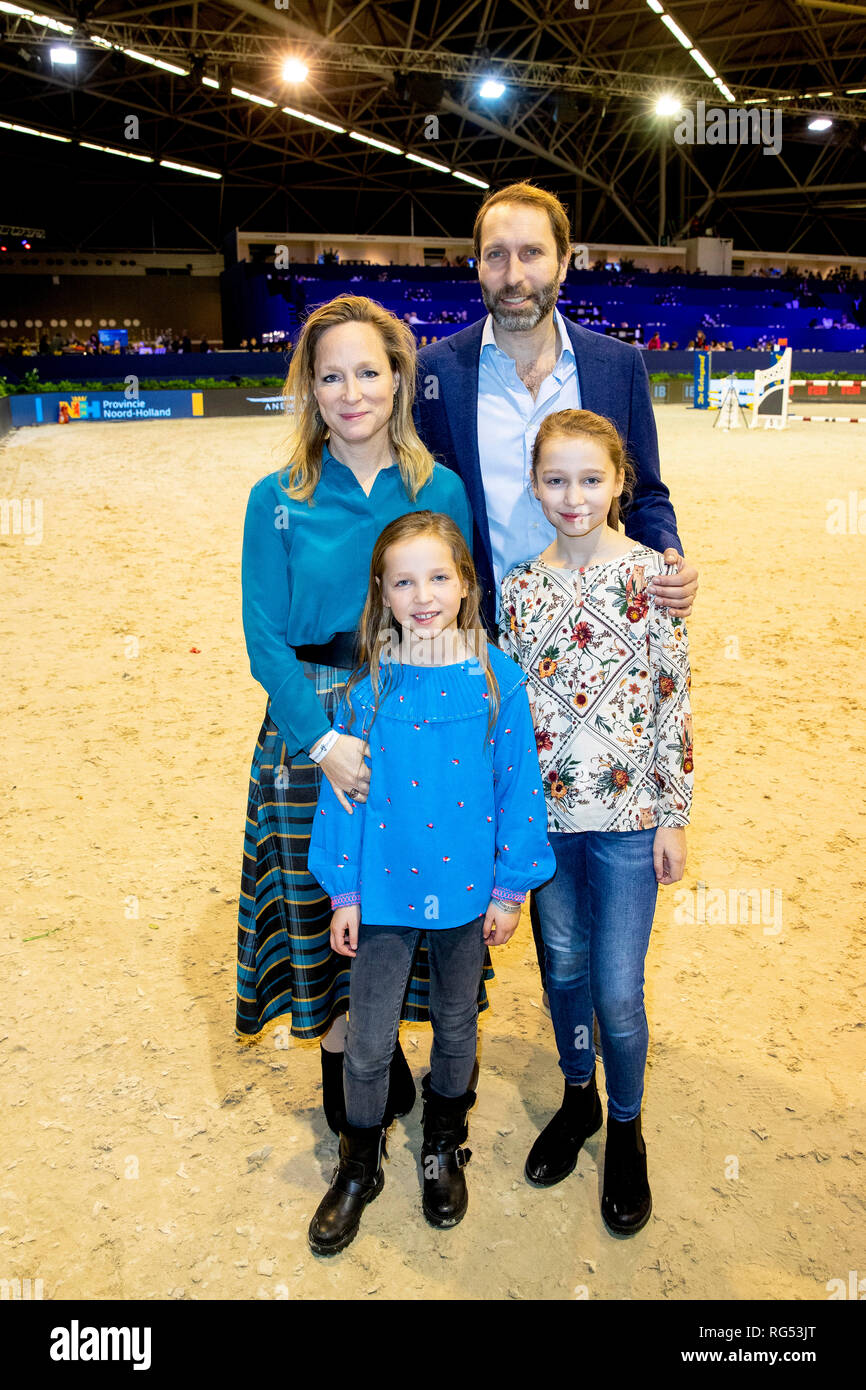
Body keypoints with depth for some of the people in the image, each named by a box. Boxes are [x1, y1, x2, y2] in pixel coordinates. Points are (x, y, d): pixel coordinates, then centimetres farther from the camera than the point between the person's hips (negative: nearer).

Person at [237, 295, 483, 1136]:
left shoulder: (440, 490, 1)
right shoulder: (278, 501, -2)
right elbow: (265, 641, -5)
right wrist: (324, 740, -17)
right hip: (310, 728, -1)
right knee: (324, 904, 8)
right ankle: (339, 1058, 33)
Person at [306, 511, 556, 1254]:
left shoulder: (498, 680, -11)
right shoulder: (368, 686, -10)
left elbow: (519, 788, -6)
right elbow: (344, 791, -3)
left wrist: (509, 888, -3)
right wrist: (344, 892, -2)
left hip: (465, 890, 0)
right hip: (385, 888, 0)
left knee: (456, 1023, 20)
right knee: (368, 1039, 11)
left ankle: (444, 1147, 46)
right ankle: (359, 1164, 36)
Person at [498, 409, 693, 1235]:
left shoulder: (651, 575, -7)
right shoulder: (520, 588, 2)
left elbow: (674, 703, -5)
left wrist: (674, 815, -5)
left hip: (627, 815, -3)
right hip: (545, 813, 3)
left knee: (617, 990, 3)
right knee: (563, 966, 17)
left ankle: (626, 1130, 29)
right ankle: (578, 1098, 41)